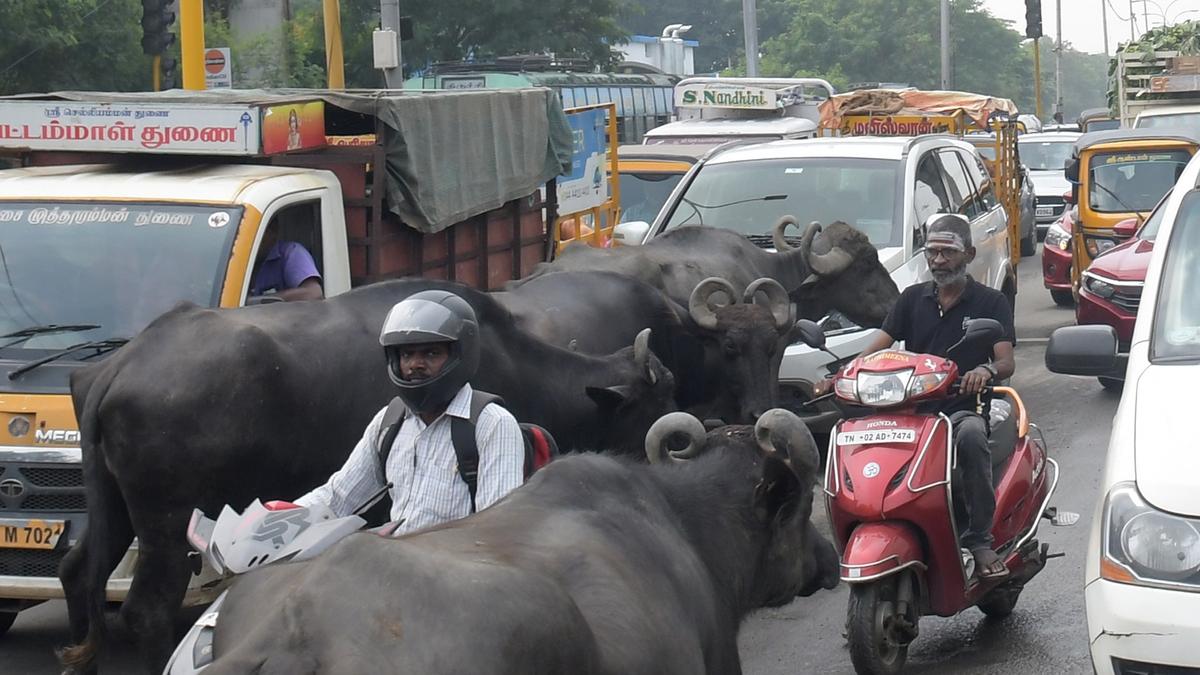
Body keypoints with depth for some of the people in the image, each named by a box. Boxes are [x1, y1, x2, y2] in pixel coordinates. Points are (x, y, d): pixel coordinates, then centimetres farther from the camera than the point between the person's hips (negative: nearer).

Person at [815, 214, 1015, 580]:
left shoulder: (990, 302, 8)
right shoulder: (913, 298, 17)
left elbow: (1006, 361, -6)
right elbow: (878, 347, 6)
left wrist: (986, 370, -31)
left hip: (962, 409, -3)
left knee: (970, 436, -39)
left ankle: (980, 540, -30)